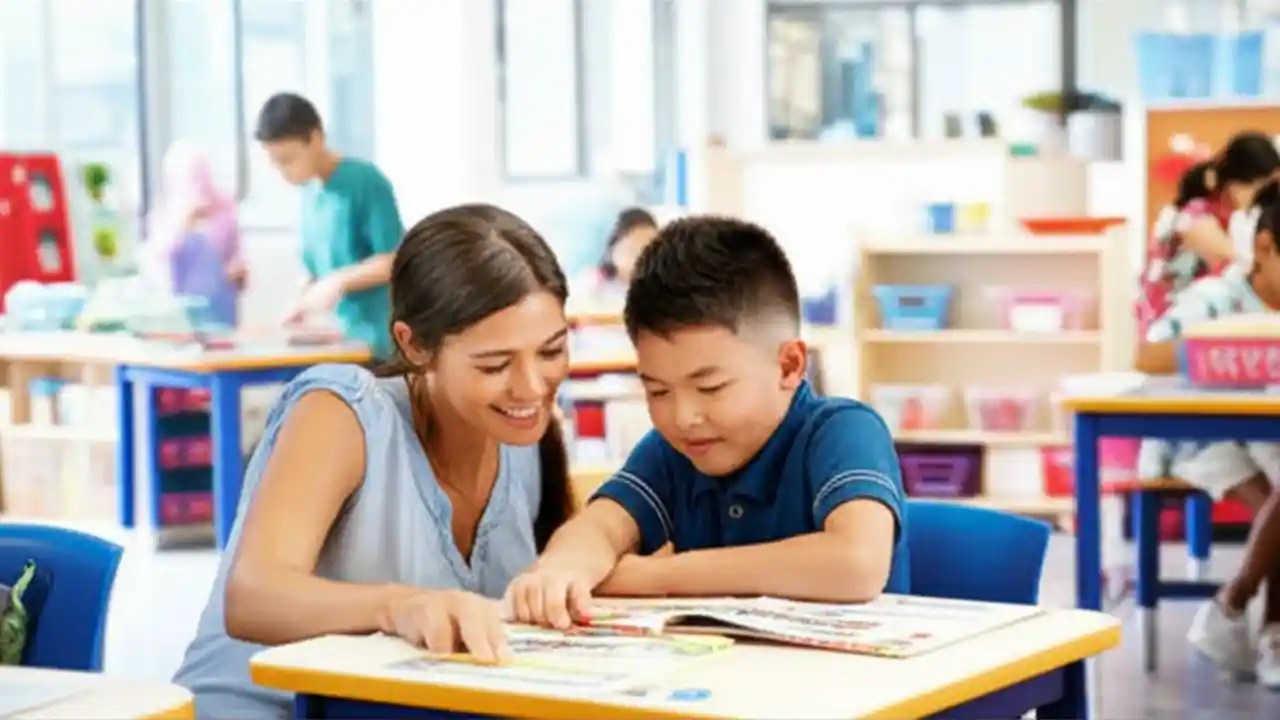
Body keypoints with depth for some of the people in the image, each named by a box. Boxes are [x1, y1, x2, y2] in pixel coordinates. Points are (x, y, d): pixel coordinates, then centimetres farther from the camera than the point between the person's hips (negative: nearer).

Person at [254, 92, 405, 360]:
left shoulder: (365, 182, -11)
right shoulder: (310, 192, 11)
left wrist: (339, 281, -19)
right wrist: (298, 311, 3)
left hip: (380, 341, -7)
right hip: (345, 336, 7)